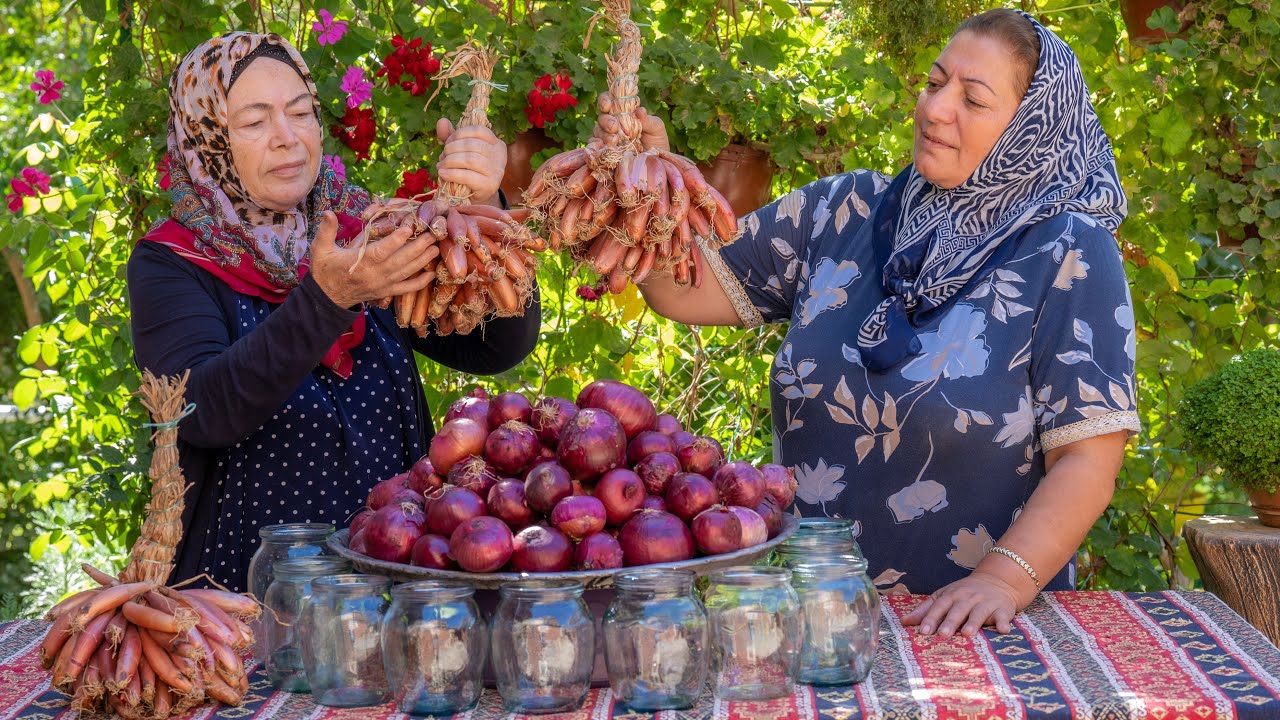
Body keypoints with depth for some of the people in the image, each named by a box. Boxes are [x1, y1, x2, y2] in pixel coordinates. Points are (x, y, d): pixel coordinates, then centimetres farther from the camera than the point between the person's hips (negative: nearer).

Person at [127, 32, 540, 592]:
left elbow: (500, 348, -3)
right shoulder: (169, 264, 0)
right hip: (241, 591, -2)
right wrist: (326, 297, -30)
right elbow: (203, 411, -18)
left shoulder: (365, 235, 8)